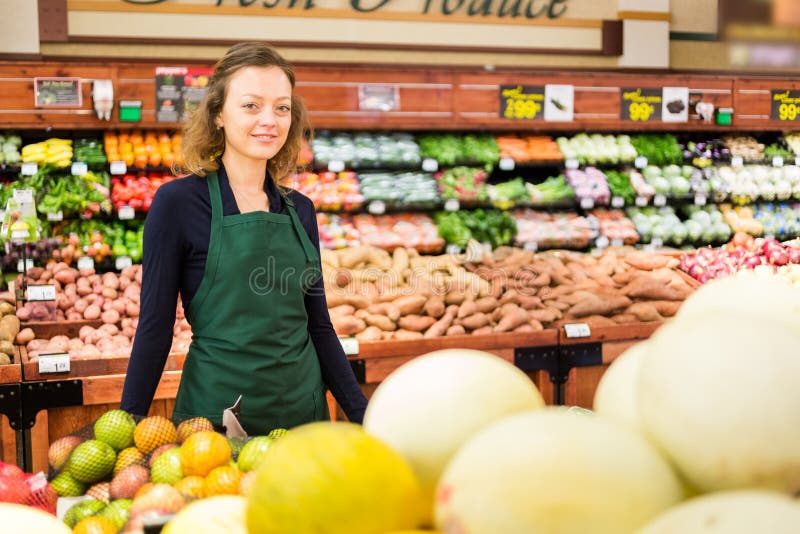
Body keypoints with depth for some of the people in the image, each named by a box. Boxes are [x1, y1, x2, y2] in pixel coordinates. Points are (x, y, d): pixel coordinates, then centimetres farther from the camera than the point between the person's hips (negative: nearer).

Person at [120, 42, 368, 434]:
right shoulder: (178, 202, -9)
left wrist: (363, 416, 5)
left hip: (304, 408, 5)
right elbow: (154, 327, -7)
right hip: (215, 413, -4)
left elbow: (318, 325, 9)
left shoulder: (300, 210, 6)